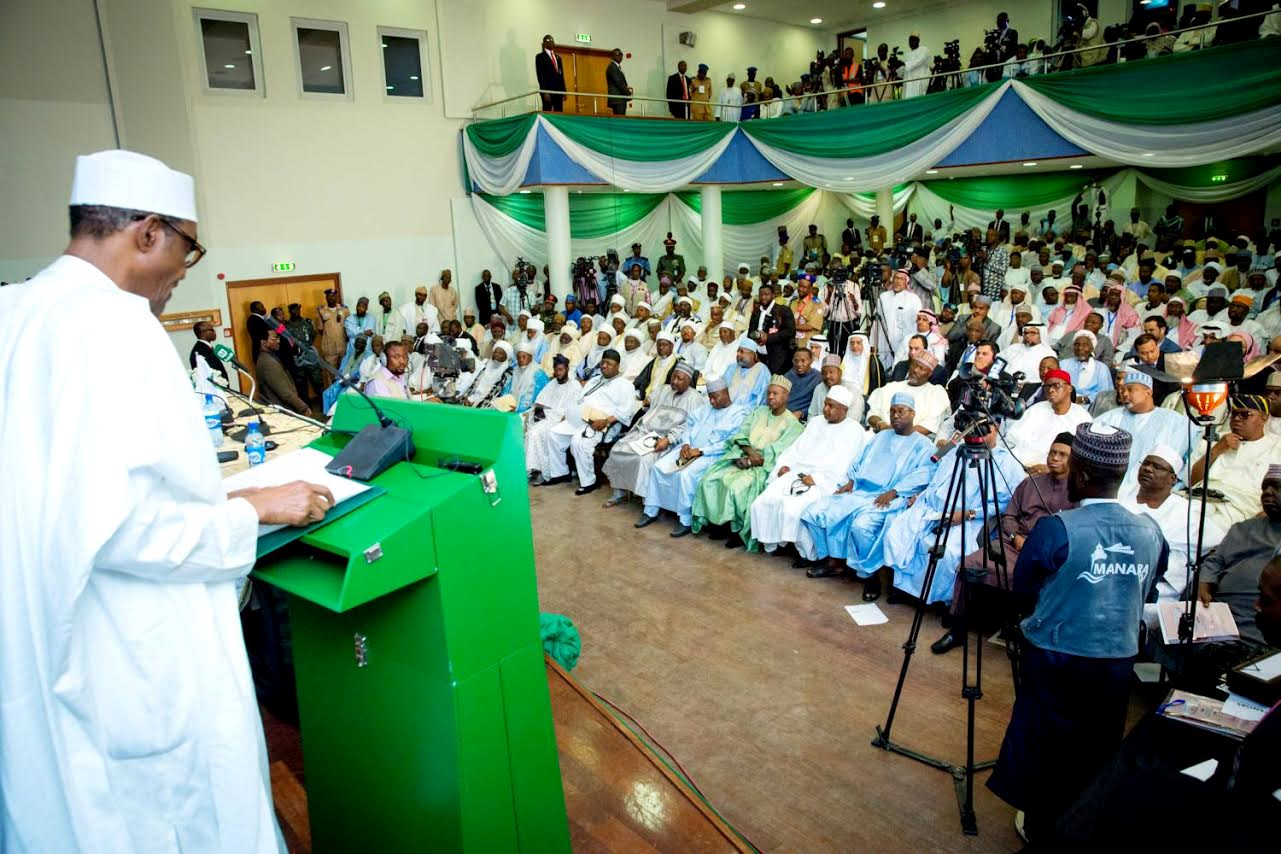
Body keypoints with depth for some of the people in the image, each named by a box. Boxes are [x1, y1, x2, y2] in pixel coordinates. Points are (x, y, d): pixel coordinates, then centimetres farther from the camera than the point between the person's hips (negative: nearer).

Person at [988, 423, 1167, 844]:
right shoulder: (1151, 532, -6)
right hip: (1118, 660, 4)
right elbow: (1148, 589, 9)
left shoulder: (1056, 529, -22)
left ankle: (1042, 828, 29)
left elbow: (1022, 586, -9)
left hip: (1055, 657, -4)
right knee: (1098, 750, 19)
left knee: (1046, 744, 14)